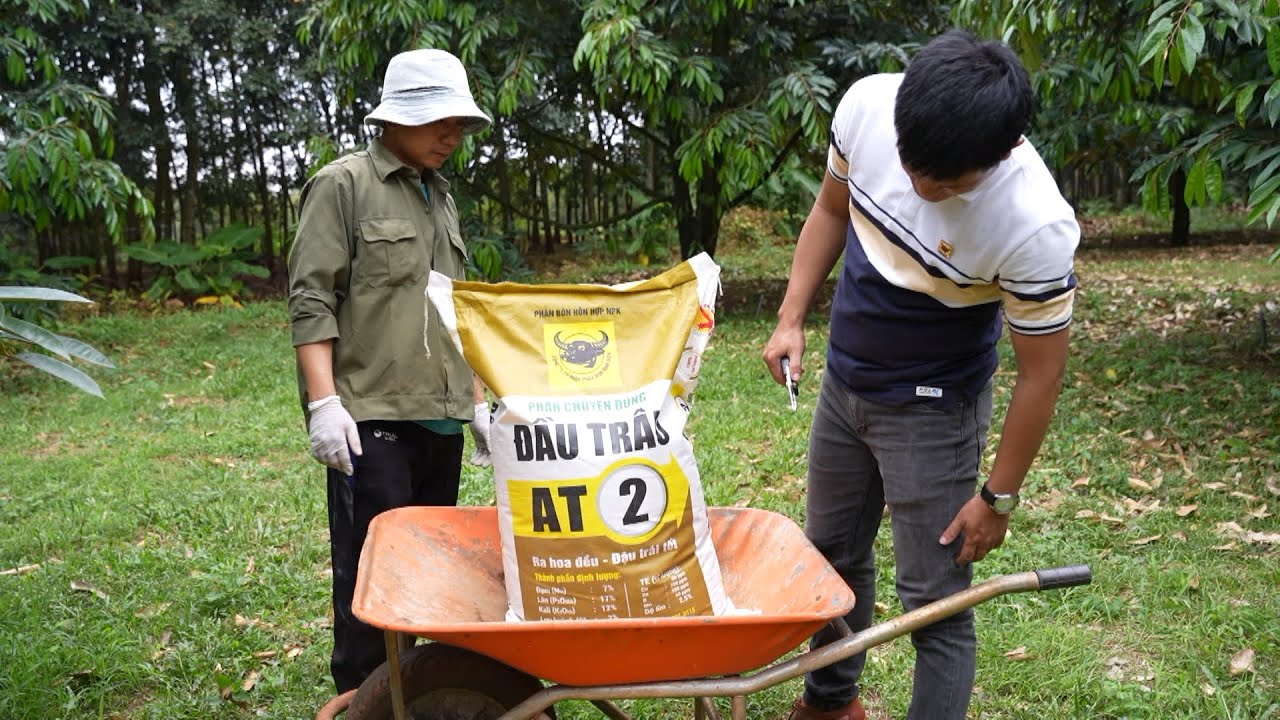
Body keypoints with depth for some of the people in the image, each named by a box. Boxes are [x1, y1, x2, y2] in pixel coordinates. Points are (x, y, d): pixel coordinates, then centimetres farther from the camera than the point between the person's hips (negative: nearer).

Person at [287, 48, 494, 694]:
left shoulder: (440, 197, 19)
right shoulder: (343, 186, -1)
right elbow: (311, 300, -9)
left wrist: (477, 403, 18)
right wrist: (324, 404, -18)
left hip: (441, 421, 7)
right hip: (371, 420, -7)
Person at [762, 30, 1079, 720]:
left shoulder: (1034, 226, -33)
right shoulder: (866, 104, -19)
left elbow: (1040, 373, -20)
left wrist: (999, 496, -11)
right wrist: (790, 318, -2)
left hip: (931, 410, -6)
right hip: (843, 382, 6)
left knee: (934, 600, 1)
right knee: (832, 554, 22)